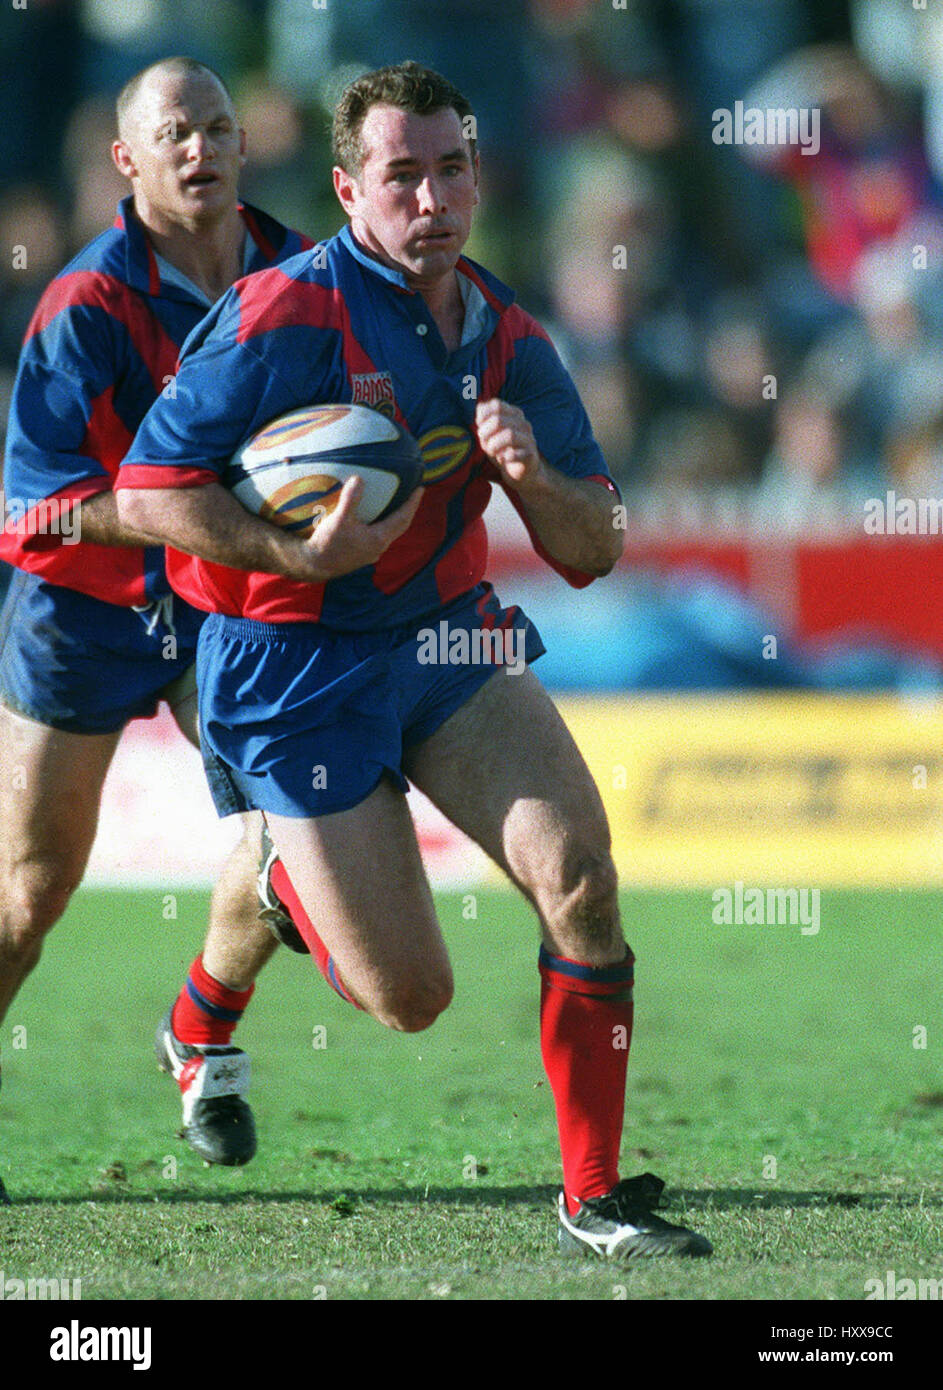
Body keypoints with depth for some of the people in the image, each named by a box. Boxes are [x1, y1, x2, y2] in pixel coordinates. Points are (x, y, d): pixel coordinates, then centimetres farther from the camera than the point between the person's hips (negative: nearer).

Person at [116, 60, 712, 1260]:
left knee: (579, 869, -16)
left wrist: (533, 474, -16)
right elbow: (149, 491, -17)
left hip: (450, 638, 5)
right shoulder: (289, 316, -16)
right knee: (409, 996, -5)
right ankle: (282, 887, 31)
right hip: (294, 667, -5)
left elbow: (592, 550, 5)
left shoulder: (505, 337, 3)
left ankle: (594, 1199, -5)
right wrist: (302, 557, -28)